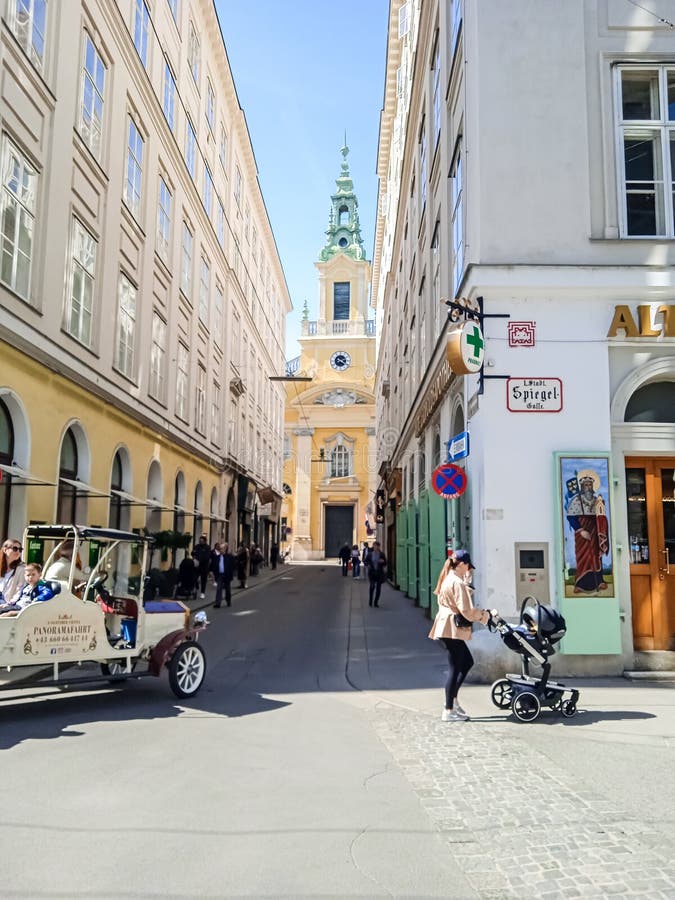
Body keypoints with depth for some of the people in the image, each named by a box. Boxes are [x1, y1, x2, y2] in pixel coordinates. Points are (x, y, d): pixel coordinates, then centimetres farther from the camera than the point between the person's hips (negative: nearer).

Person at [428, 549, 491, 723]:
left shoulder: (448, 579, 15)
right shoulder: (457, 583, -16)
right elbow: (467, 610, -20)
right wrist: (483, 615, -3)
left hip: (447, 628, 10)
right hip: (452, 629, -10)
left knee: (467, 662, 18)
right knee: (455, 668, -4)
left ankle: (452, 699, 20)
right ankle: (449, 711, 2)